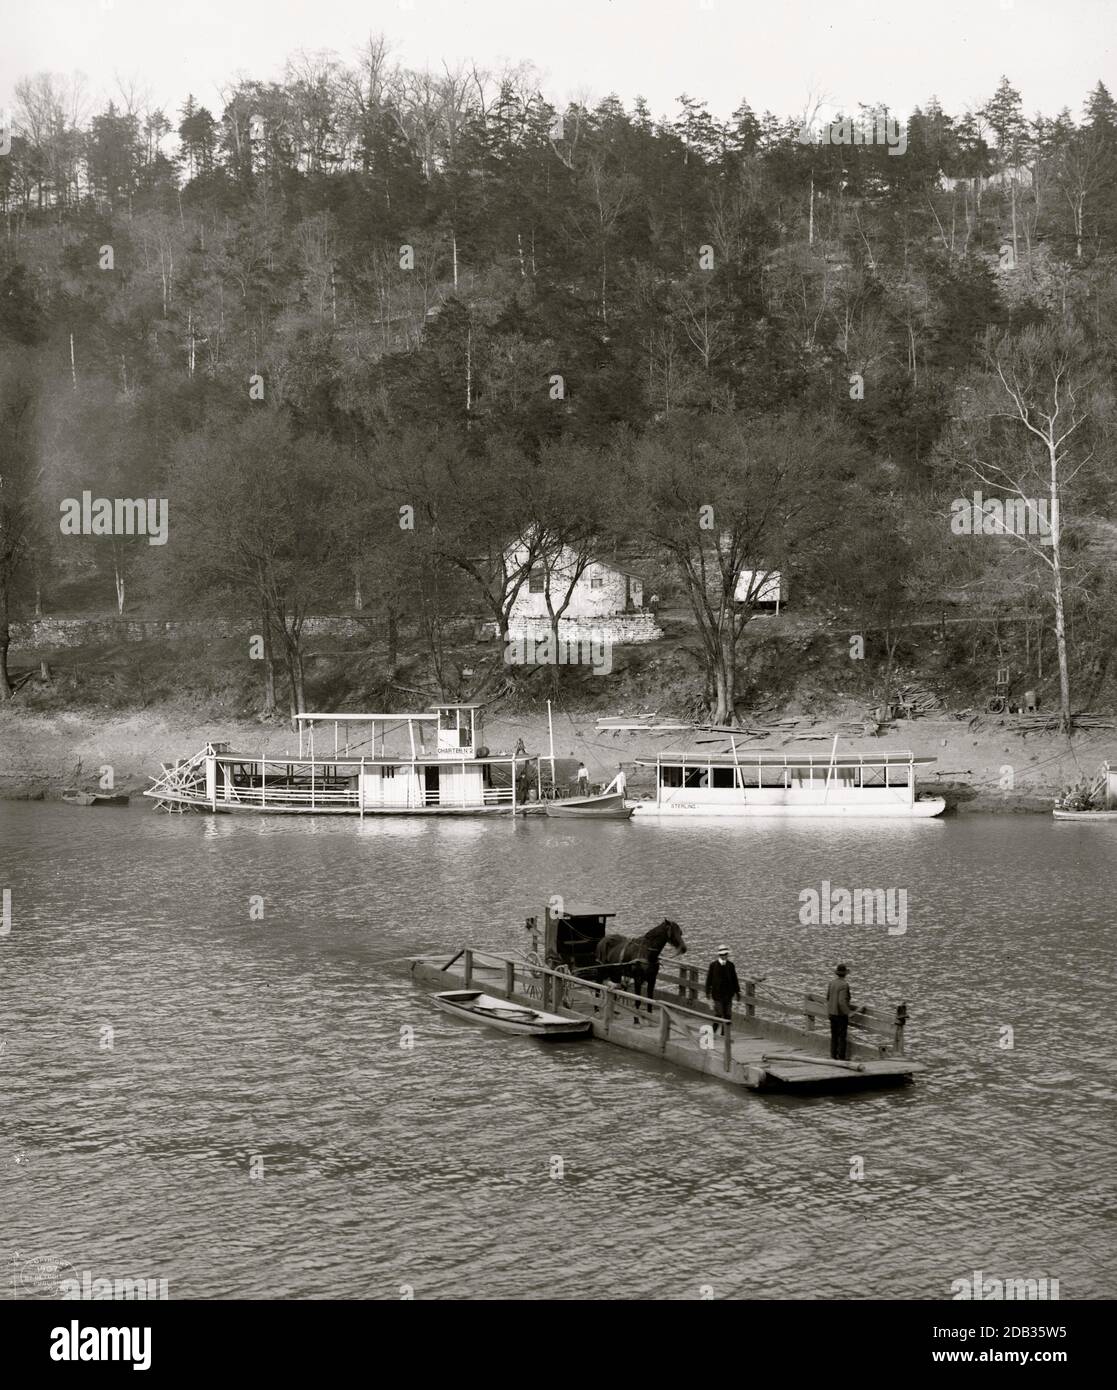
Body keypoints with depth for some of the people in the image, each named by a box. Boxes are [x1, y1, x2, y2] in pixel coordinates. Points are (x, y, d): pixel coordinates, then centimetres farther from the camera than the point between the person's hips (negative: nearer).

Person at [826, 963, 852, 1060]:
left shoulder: (831, 983, 2)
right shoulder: (844, 985, -20)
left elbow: (827, 998, 9)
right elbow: (842, 1002, -25)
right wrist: (848, 1012, -15)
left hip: (832, 1013, 7)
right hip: (841, 1014, -7)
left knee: (834, 1036, 14)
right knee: (842, 1036, 1)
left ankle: (833, 1056, 18)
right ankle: (841, 1057, 2)